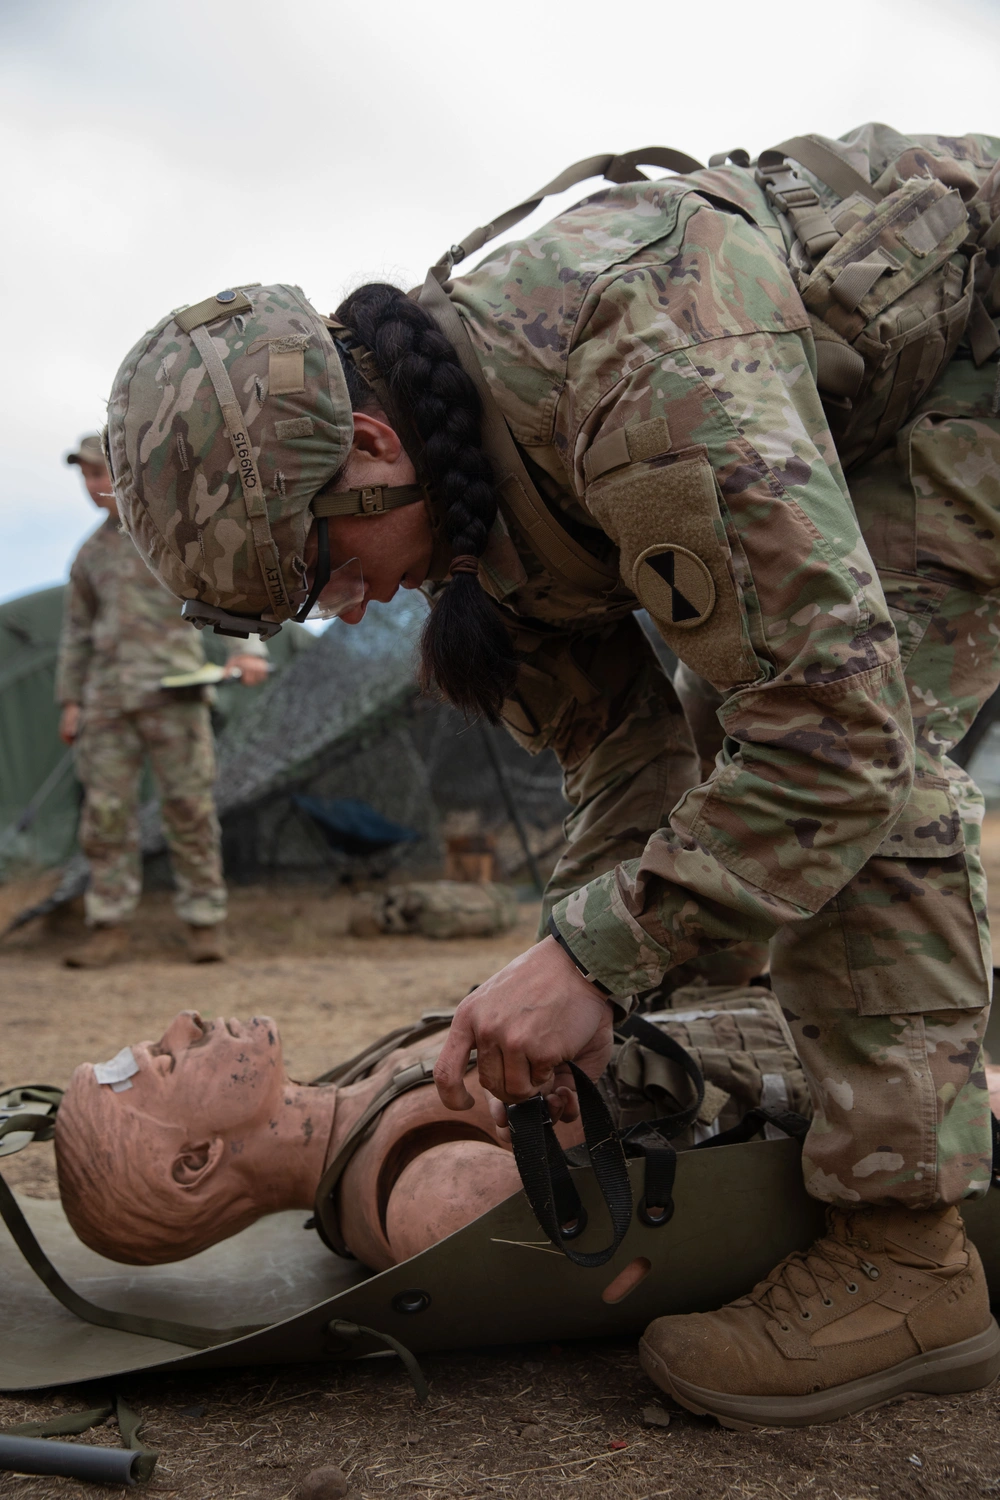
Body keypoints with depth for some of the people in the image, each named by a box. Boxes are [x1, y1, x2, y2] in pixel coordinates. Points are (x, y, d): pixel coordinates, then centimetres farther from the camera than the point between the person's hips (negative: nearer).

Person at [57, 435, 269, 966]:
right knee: (105, 810, -2)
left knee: (189, 807, -5)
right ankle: (110, 928, 4)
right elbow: (77, 629, 22)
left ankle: (205, 924, 3)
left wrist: (248, 649, -23)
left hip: (172, 689, -4)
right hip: (109, 697, 4)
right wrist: (69, 702, 14)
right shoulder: (91, 552, 18)